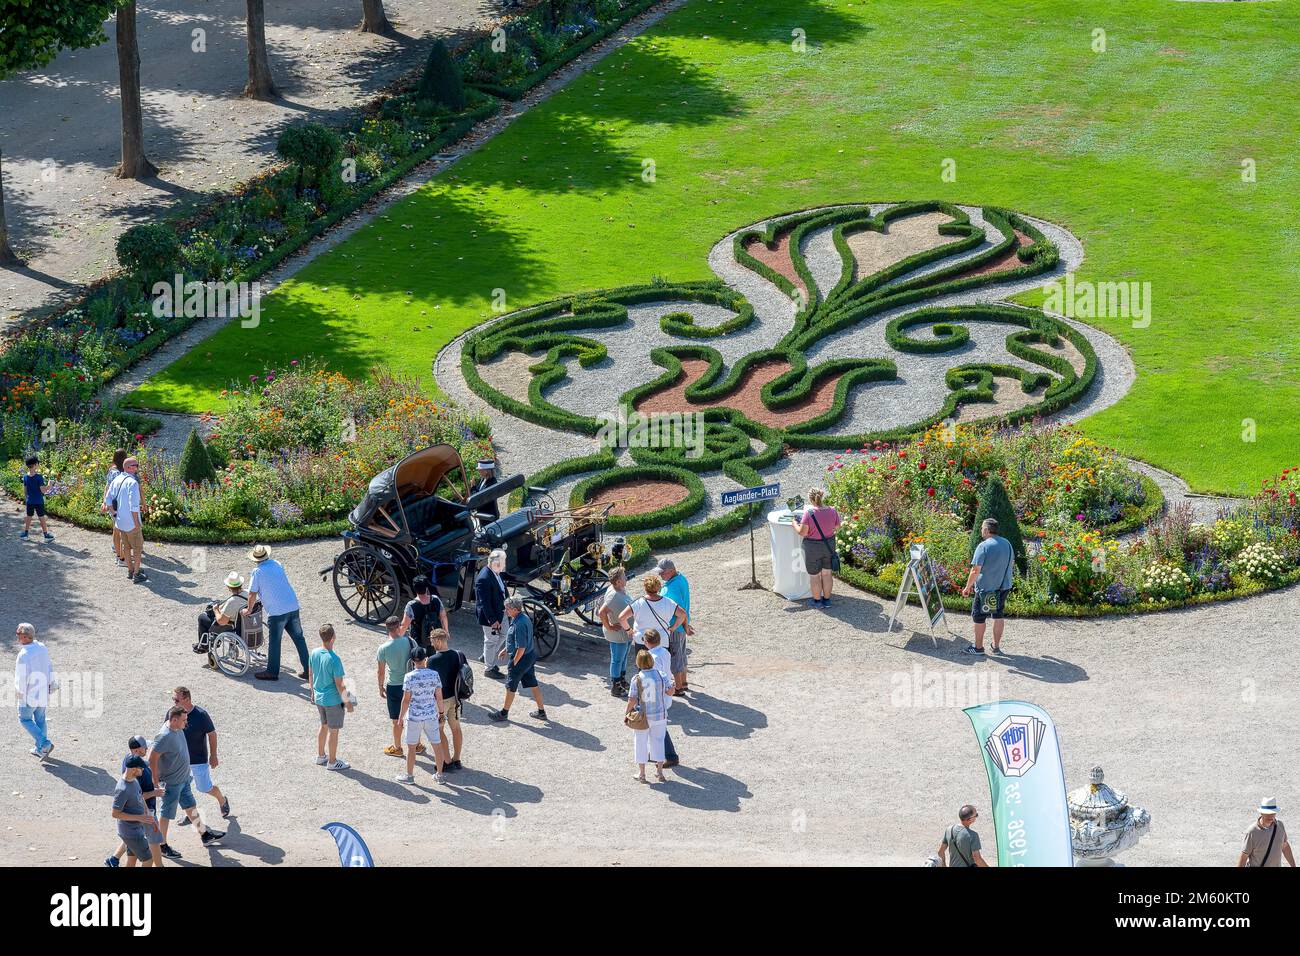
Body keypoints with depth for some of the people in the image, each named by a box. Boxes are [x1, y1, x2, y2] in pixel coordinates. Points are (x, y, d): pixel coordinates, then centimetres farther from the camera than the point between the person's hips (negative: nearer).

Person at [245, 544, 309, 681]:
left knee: (274, 641, 6)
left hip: (276, 611, -6)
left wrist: (249, 610, 13)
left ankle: (272, 672, 14)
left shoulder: (258, 571, -7)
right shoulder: (277, 564, 12)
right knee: (298, 638, 11)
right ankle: (308, 670, 13)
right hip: (293, 606, 6)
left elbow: (252, 594, -4)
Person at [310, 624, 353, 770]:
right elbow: (339, 685, -21)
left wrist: (313, 691, 23)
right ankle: (332, 762, 20)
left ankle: (320, 756, 36)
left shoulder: (314, 653, -6)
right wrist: (347, 702, -10)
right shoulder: (334, 659, -27)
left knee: (324, 726, 24)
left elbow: (310, 675, 7)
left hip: (319, 698, 7)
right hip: (333, 700, -7)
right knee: (334, 731, 8)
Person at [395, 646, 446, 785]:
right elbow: (439, 696, 0)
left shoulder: (409, 677, -15)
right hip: (431, 716, 3)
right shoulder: (434, 674, -6)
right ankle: (439, 775, 23)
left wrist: (401, 716, 1)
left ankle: (409, 775, 22)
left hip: (414, 716, -3)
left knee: (411, 747, 11)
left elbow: (406, 700, -11)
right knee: (436, 745, 13)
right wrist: (440, 712, 16)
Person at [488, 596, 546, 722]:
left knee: (511, 686, 7)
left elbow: (521, 647, -27)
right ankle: (541, 711, 25)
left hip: (521, 658, -10)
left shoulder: (519, 624, -29)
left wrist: (514, 663, -17)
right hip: (530, 656, 10)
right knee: (533, 684, 17)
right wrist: (506, 649, 24)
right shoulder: (524, 618, 3)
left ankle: (504, 712, 21)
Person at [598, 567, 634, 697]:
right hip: (618, 634, -10)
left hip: (626, 632, 10)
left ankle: (622, 681, 40)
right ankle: (615, 688, 16)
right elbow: (602, 612, -34)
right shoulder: (613, 595, -28)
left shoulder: (621, 590, 1)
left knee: (623, 657, 24)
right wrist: (608, 627, -24)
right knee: (617, 660, 4)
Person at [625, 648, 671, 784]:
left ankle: (642, 774, 22)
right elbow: (670, 691, -1)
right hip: (659, 715, 2)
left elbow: (632, 700, -17)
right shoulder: (660, 675, -10)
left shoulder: (637, 679, -17)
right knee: (658, 742, 17)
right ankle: (659, 772, 19)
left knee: (640, 742, 14)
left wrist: (627, 711, 0)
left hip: (642, 717, -2)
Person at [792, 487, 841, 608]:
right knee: (827, 573, 17)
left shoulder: (808, 512, -22)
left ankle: (817, 601, 22)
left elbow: (802, 532, -21)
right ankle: (827, 600, 27)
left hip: (813, 548, -4)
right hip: (829, 544, 4)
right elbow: (837, 526, 8)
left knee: (814, 575, 11)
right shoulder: (832, 511, -8)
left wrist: (795, 523, -4)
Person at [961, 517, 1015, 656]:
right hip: (1004, 587, 6)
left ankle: (978, 647, 16)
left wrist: (968, 587, -12)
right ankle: (997, 646, 23)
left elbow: (975, 570, -21)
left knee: (979, 617, 8)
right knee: (999, 616, 16)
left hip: (986, 588, -6)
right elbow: (1012, 563, 17)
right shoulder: (1007, 544, 3)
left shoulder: (983, 546, -19)